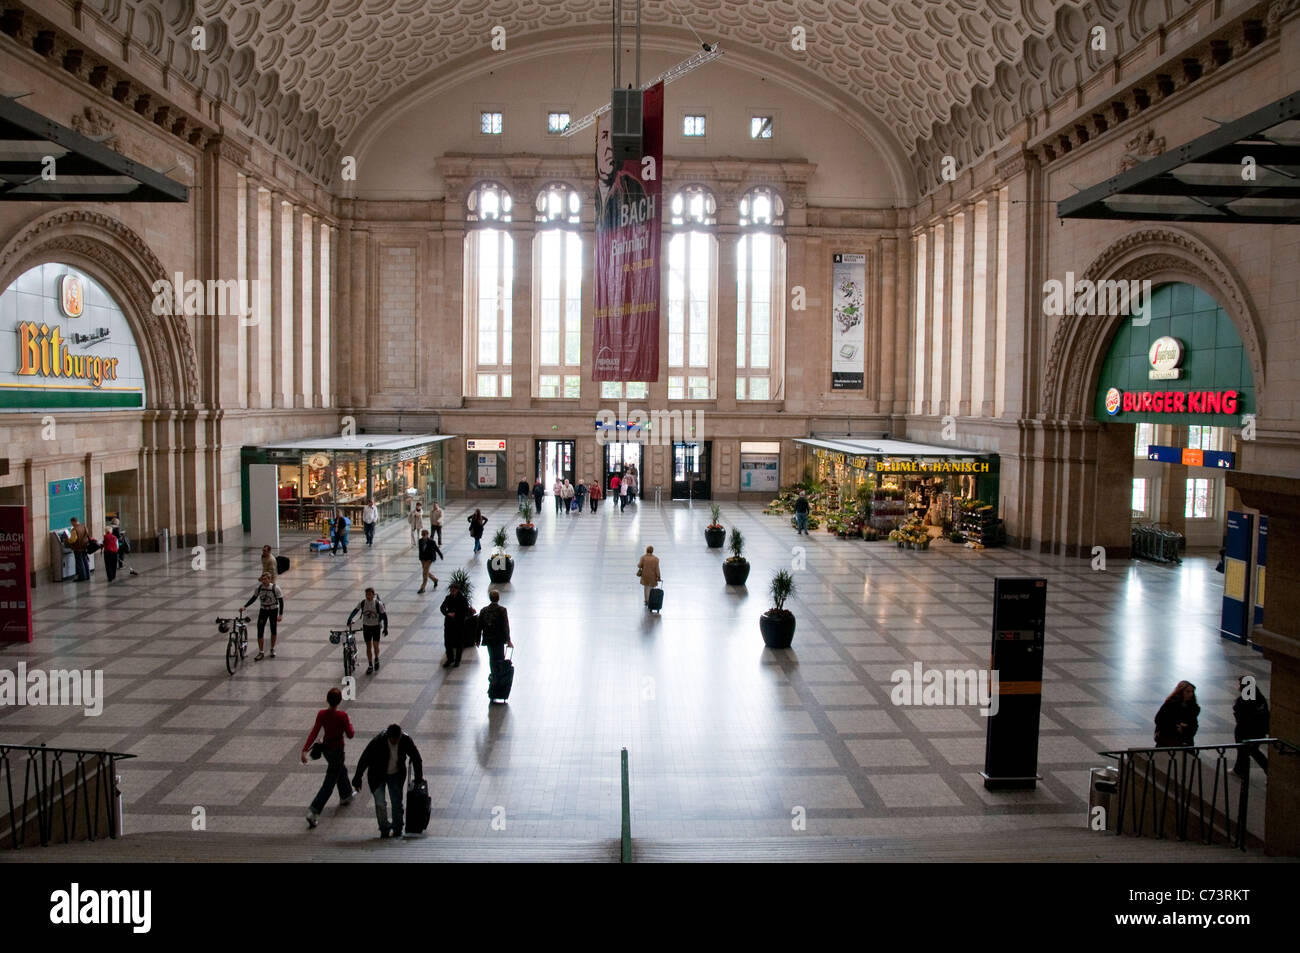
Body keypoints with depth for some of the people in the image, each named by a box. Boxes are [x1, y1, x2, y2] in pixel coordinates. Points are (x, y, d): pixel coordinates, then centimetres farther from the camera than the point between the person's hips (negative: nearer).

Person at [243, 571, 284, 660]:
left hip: (273, 610, -2)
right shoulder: (259, 587, -10)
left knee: (273, 630, 10)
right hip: (263, 610, 2)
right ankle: (261, 652, 0)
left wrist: (280, 614, -18)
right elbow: (253, 598, 6)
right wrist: (245, 606, -3)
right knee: (260, 630, -7)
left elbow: (281, 601, -13)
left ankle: (272, 649, 30)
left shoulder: (275, 588, -18)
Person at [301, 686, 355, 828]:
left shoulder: (321, 714, -10)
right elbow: (350, 735, -15)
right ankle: (313, 812, -6)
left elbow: (314, 733, -15)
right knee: (329, 783, 2)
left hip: (325, 748, 6)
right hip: (337, 751, -6)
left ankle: (346, 796, 50)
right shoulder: (342, 716, -24)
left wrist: (305, 750, -16)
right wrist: (350, 725, 4)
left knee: (341, 770, 31)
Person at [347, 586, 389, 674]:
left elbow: (384, 615, -9)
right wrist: (349, 620, -7)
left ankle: (376, 659, 25)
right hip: (366, 626, 2)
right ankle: (370, 666, 18)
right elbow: (355, 611, 4)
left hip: (376, 626, -2)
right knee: (368, 646, 7)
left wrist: (385, 628, -8)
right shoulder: (362, 603, -10)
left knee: (375, 646, -6)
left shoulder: (378, 604, -16)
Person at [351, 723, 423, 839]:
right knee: (380, 803, -7)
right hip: (378, 776, -2)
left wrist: (419, 777, -2)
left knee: (397, 802, 4)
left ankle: (397, 829, 21)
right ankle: (384, 829, 12)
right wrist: (357, 778, -12)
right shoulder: (378, 741, -30)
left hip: (396, 774, 2)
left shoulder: (406, 740, -23)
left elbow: (416, 757, -8)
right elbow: (364, 759, -19)